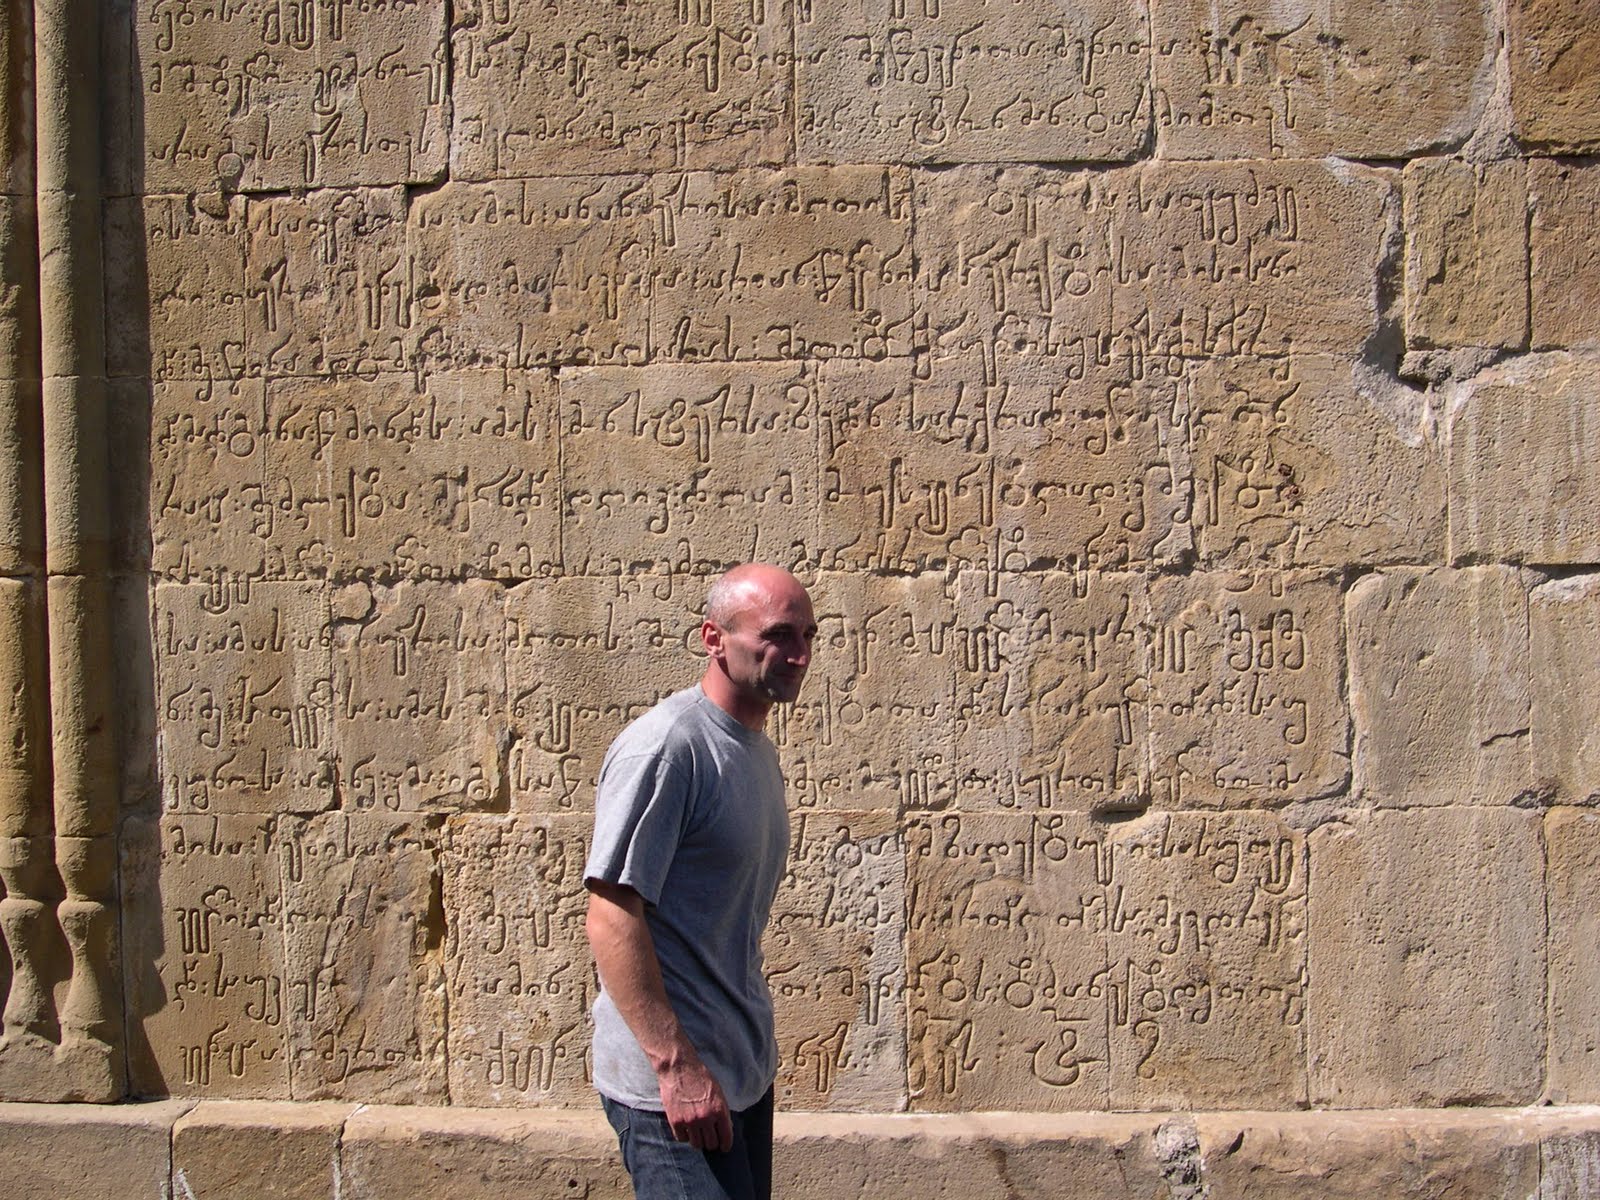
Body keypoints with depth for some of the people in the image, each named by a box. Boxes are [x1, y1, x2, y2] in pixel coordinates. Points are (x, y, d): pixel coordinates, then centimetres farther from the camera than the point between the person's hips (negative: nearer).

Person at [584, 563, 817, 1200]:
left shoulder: (758, 749, 12)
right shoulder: (664, 747, -17)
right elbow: (612, 914, -22)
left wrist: (754, 1051, 19)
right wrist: (677, 1065, -24)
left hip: (746, 1070, 9)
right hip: (674, 1086, -9)